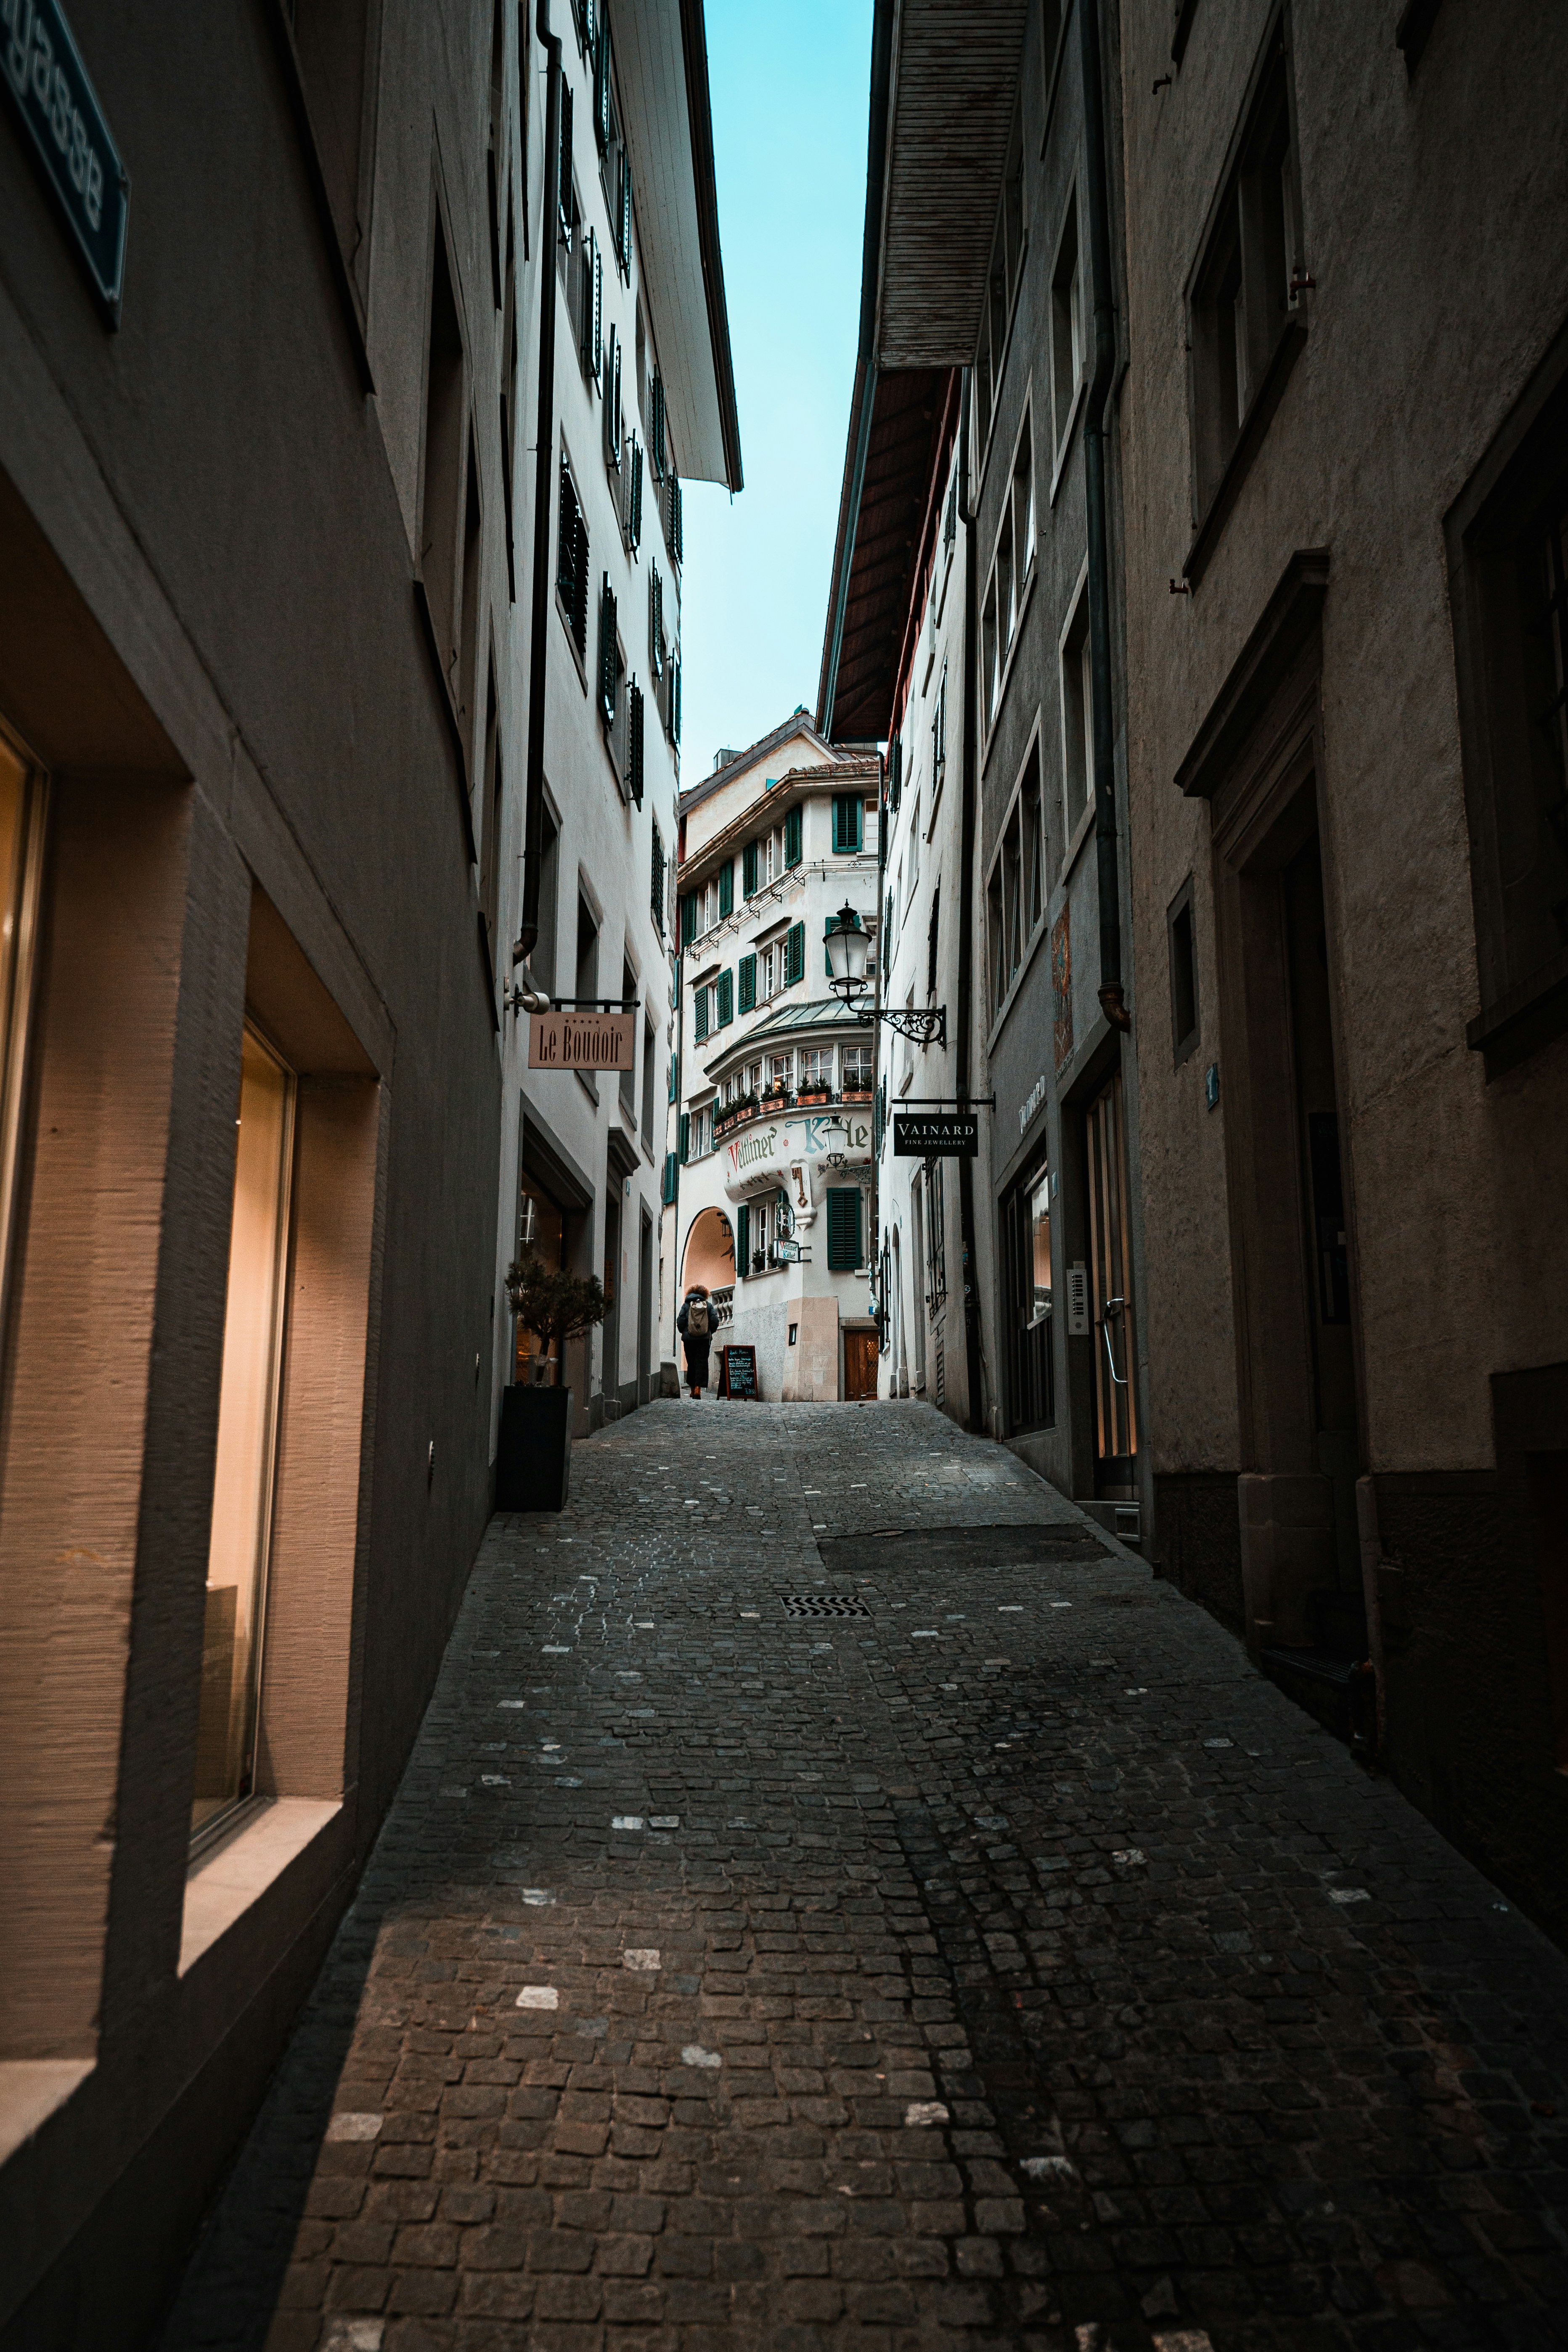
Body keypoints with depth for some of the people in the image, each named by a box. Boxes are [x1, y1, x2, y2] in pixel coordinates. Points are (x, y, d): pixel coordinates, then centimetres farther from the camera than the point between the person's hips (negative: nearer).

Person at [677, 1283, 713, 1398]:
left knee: (691, 1363, 12)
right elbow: (714, 1322, -2)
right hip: (705, 1339, -1)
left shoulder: (686, 1305, 2)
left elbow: (680, 1322, -3)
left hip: (689, 1338, 1)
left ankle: (693, 1389, 19)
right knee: (702, 1363, -3)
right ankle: (698, 1388, -17)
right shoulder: (708, 1306, 3)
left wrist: (683, 1332, 14)